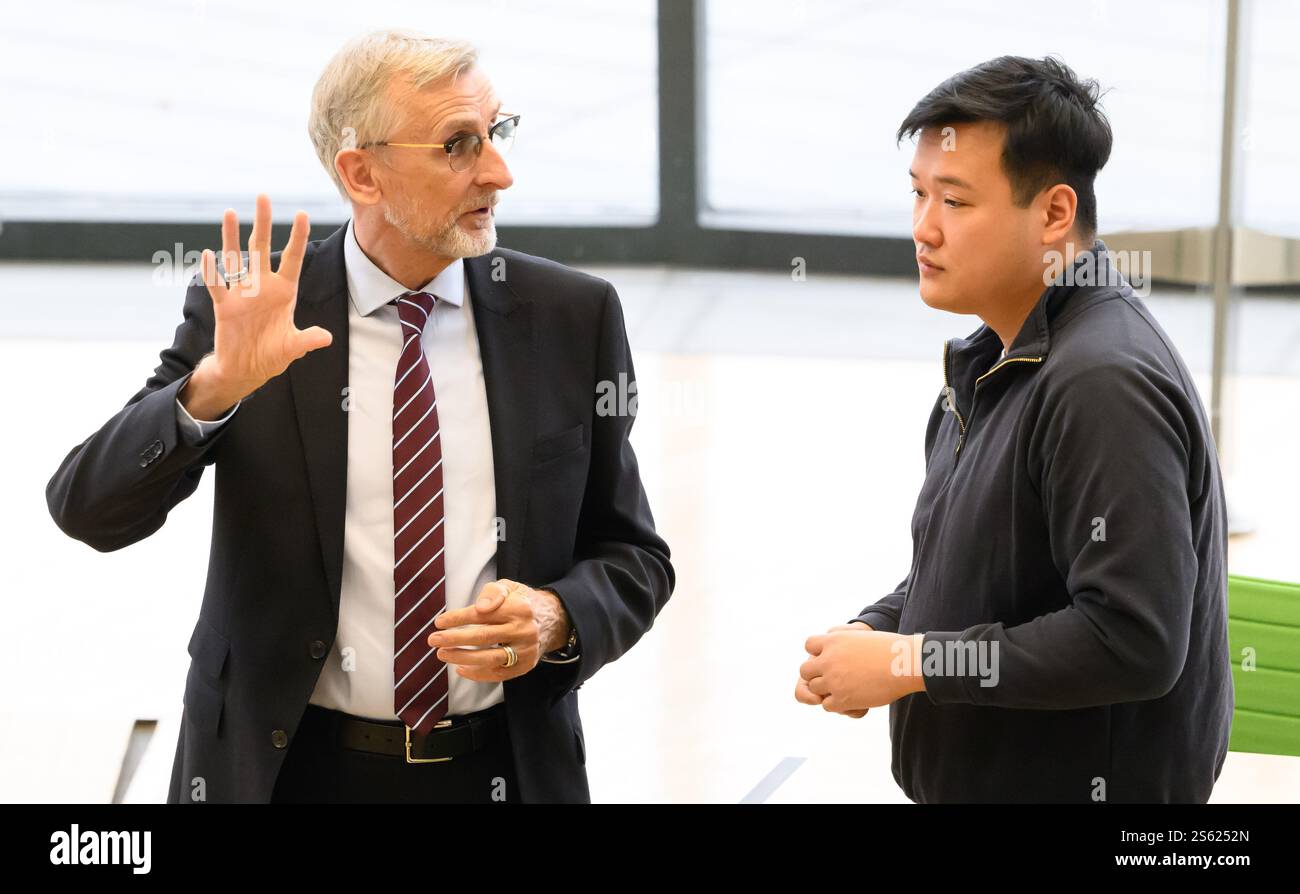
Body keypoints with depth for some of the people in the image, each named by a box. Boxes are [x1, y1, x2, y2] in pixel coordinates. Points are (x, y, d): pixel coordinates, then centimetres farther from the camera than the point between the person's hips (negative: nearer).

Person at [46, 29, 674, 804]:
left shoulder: (573, 316, -2)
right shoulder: (251, 306, -6)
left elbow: (635, 558, 4)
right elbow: (88, 510, -12)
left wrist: (559, 620, -16)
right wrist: (215, 384, -27)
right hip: (288, 768, -1)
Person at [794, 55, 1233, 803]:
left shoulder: (1105, 383, -23)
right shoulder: (990, 361, 7)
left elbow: (1132, 640, -28)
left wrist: (912, 661, -22)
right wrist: (877, 630, -2)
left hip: (1083, 779, -8)